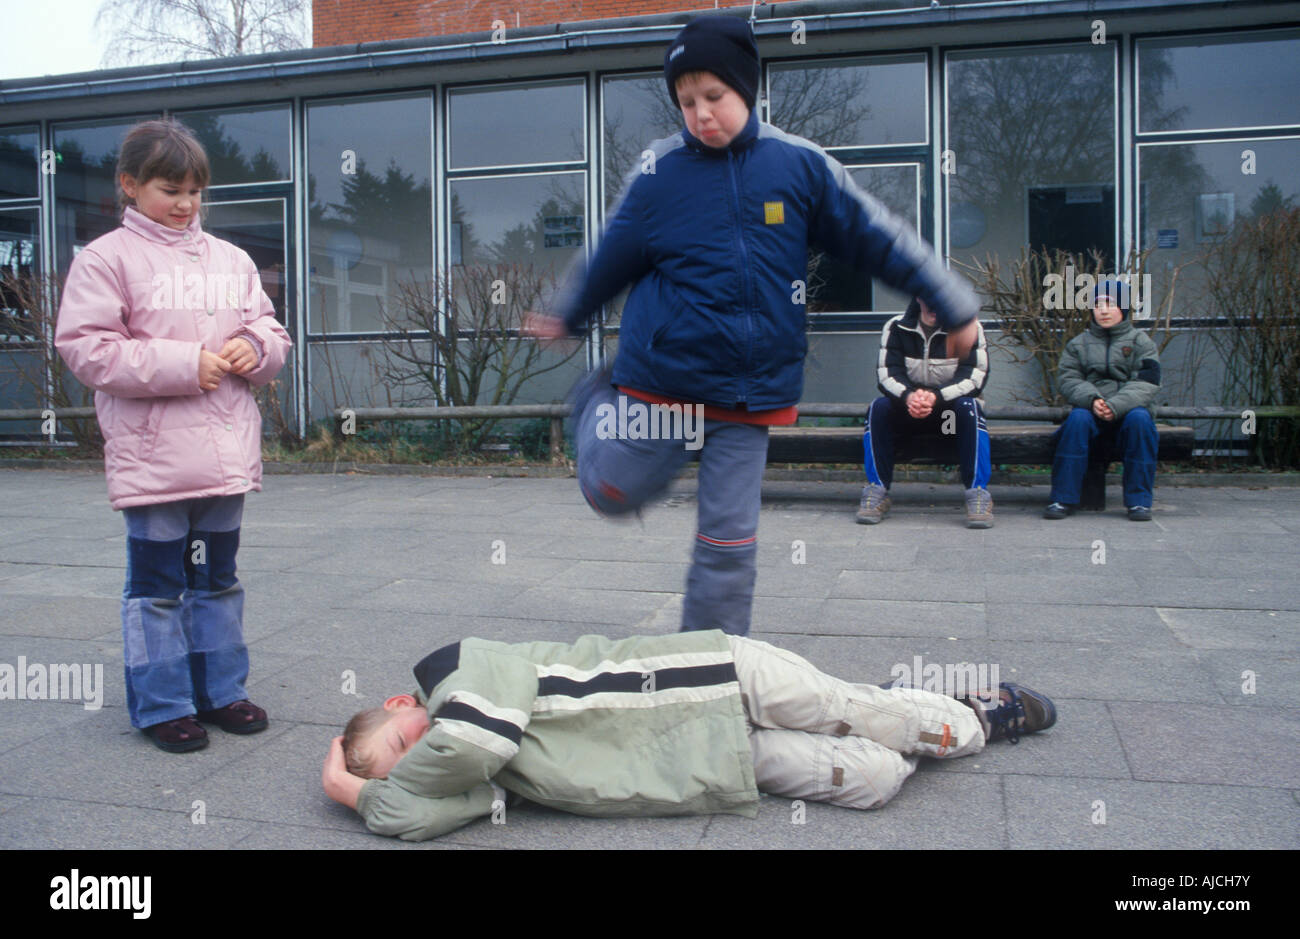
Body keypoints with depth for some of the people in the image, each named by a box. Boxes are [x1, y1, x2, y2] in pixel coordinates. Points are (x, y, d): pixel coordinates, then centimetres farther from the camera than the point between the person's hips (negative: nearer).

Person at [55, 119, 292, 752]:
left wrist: (253, 350, -7)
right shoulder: (106, 259, -4)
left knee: (217, 577, 15)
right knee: (157, 583, 4)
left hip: (224, 453, 5)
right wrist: (183, 365, -17)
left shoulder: (231, 260, 12)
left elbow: (272, 333, 17)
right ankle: (162, 705, 17)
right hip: (152, 456, -5)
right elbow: (85, 348, -11)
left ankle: (221, 691, 28)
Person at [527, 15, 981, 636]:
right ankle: (597, 402, 41)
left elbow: (875, 240, 4)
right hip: (663, 376, 0)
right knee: (615, 494, 13)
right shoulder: (659, 171, -5)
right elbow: (612, 260, 10)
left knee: (730, 541, 5)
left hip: (752, 394, 1)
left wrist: (955, 307, 8)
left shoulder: (799, 163, -2)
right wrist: (566, 319, 22)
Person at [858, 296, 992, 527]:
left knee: (969, 406, -33)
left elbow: (975, 378, -17)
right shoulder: (896, 327, -1)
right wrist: (908, 396, -34)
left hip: (951, 407, -1)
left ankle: (978, 493, -31)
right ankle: (877, 491, -25)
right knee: (878, 407, -26)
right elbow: (886, 374, -10)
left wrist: (936, 396, -35)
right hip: (907, 410, 1)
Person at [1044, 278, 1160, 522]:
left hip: (1128, 411, 0)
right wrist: (1091, 400, -20)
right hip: (1091, 413, 1)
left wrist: (1116, 406, -23)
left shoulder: (1141, 342, 9)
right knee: (1077, 418, -31)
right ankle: (1063, 499, -28)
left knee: (1139, 418, -33)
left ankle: (1139, 501, -24)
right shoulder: (1078, 343, 14)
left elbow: (1146, 384, -5)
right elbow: (1067, 379, 1)